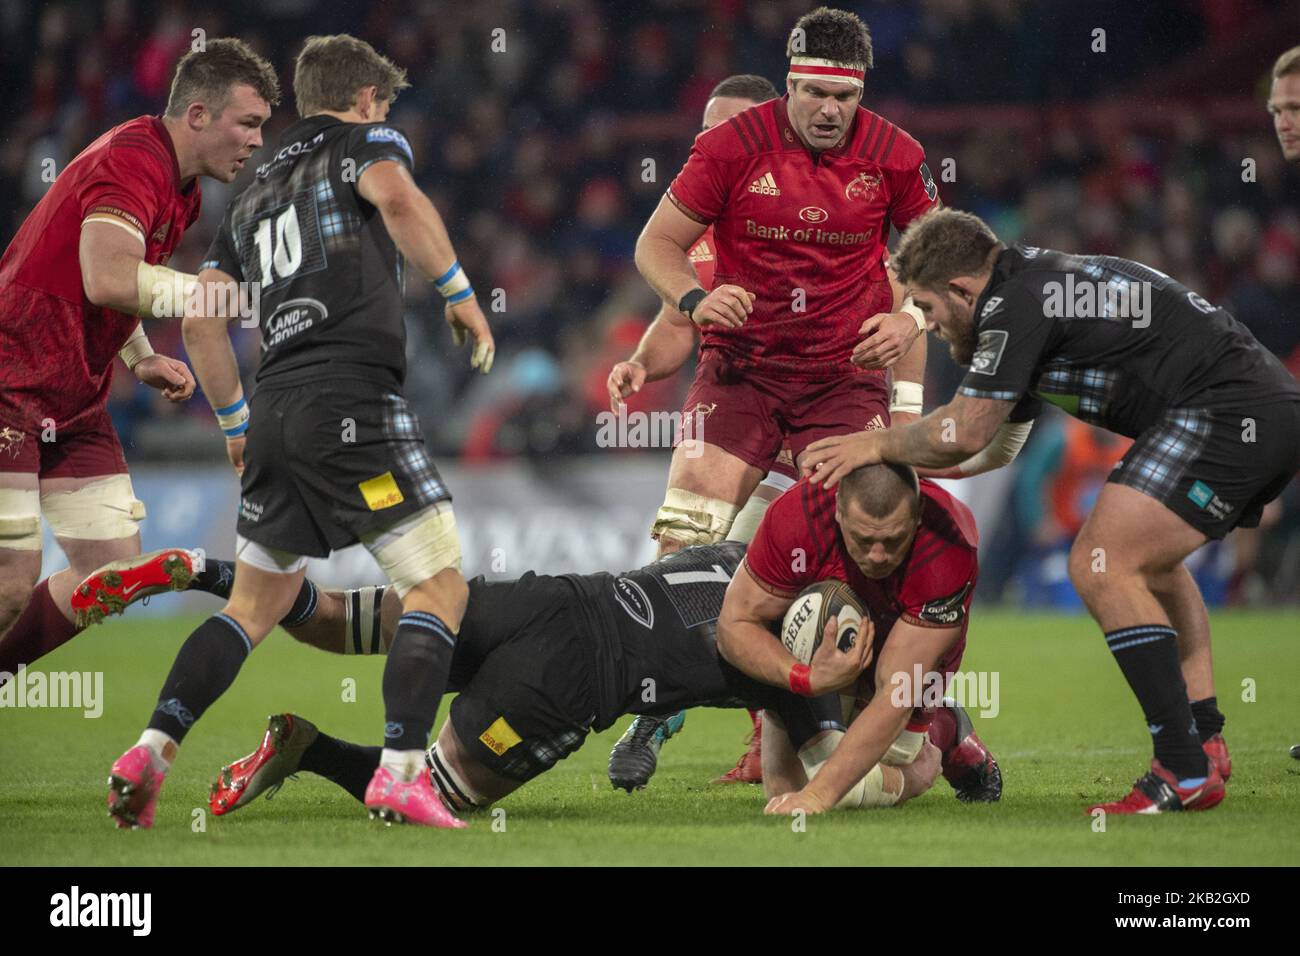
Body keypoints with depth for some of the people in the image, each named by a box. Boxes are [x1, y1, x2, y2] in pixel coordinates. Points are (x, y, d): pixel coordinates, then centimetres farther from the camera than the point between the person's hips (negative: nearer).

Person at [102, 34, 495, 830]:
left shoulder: (257, 193, 26)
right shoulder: (368, 141, 7)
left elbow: (202, 317, 21)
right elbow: (398, 199, -18)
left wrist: (235, 422, 30)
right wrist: (460, 293, -9)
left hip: (276, 411, 7)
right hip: (355, 401, -7)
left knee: (256, 604, 18)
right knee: (440, 587, -4)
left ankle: (151, 752, 6)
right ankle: (400, 774, -19)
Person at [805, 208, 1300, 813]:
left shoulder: (1019, 302, -10)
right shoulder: (1043, 283, 23)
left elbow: (965, 432, -10)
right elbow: (1000, 442, 34)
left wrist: (877, 445, 7)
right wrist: (893, 460, 35)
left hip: (1226, 414, -11)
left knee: (1102, 567, -14)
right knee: (1148, 565, 28)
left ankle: (1184, 772, -16)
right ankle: (1206, 741, 23)